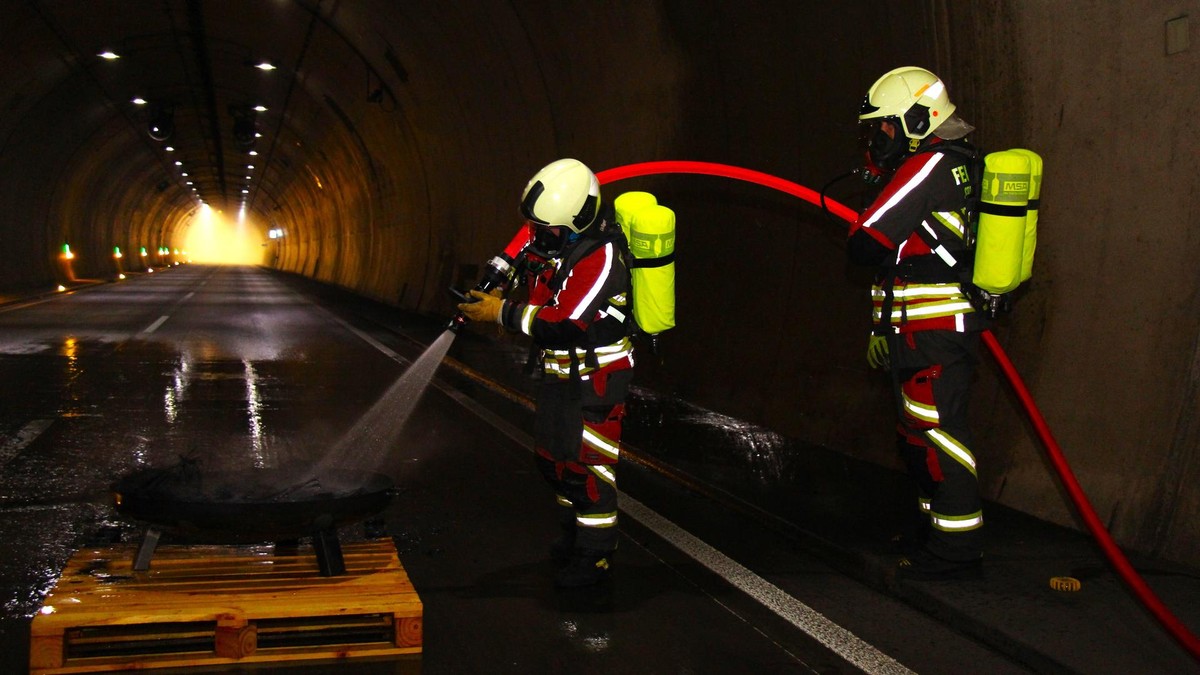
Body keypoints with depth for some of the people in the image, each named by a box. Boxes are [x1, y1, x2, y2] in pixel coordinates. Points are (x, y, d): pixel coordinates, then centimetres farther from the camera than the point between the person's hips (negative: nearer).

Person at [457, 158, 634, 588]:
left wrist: (503, 313, -24)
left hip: (596, 378, -9)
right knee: (553, 457, 19)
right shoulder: (552, 236, 0)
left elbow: (566, 322, -30)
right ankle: (573, 535, 37)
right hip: (560, 373, 9)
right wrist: (494, 288, -5)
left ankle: (595, 557, 11)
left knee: (588, 464, -3)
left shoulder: (601, 255, -26)